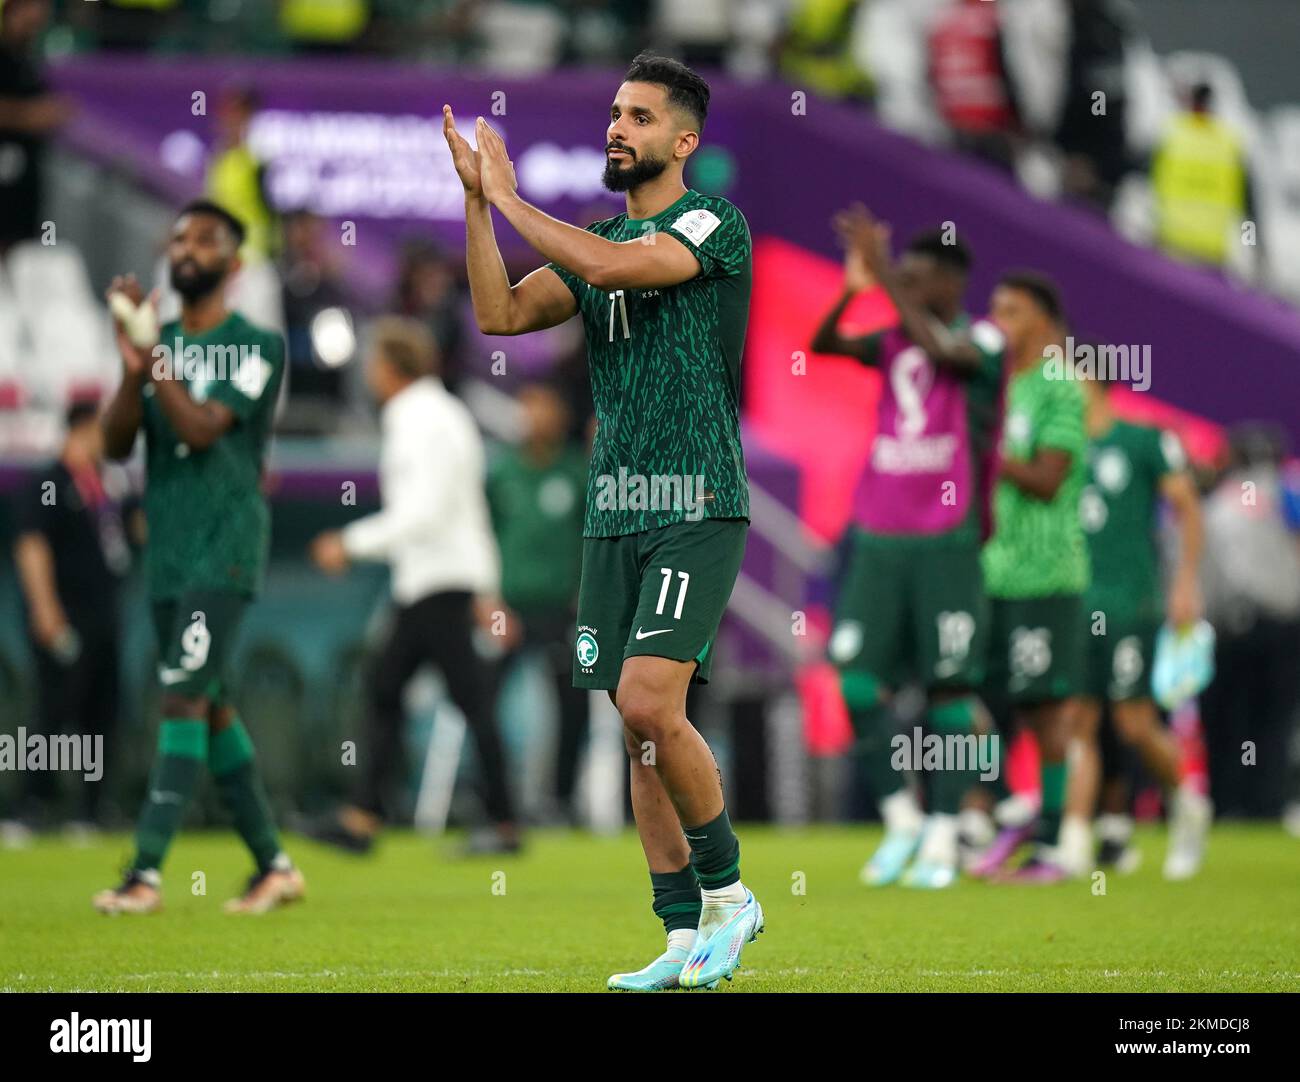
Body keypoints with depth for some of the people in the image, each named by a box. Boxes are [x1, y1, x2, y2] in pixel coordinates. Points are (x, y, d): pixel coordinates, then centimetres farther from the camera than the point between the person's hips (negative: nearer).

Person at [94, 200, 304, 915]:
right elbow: (116, 445, 4)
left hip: (226, 549, -7)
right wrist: (133, 372, -11)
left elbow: (203, 428, -16)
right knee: (213, 710, 9)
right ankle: (273, 865, 18)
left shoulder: (254, 345, -4)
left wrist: (154, 362, -24)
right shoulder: (159, 341, 13)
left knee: (183, 699, -15)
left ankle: (147, 871, -20)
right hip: (168, 553, 7)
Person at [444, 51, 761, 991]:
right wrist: (475, 197, 0)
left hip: (698, 509, -7)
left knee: (650, 704, -19)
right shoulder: (602, 240, 16)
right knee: (641, 726, 4)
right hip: (615, 514, 7)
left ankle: (728, 892, -2)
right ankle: (689, 939, 9)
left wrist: (509, 197, -9)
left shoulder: (715, 226, -7)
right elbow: (501, 313, 7)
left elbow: (608, 265, -22)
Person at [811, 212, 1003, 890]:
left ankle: (942, 839, 3)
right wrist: (853, 287, -17)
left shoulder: (981, 341, -3)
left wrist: (886, 276, -24)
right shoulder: (893, 342, 12)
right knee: (858, 680, -3)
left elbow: (942, 348, -25)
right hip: (877, 537, 5)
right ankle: (900, 819, 10)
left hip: (947, 541, -5)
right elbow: (823, 346, -2)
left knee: (949, 685, -2)